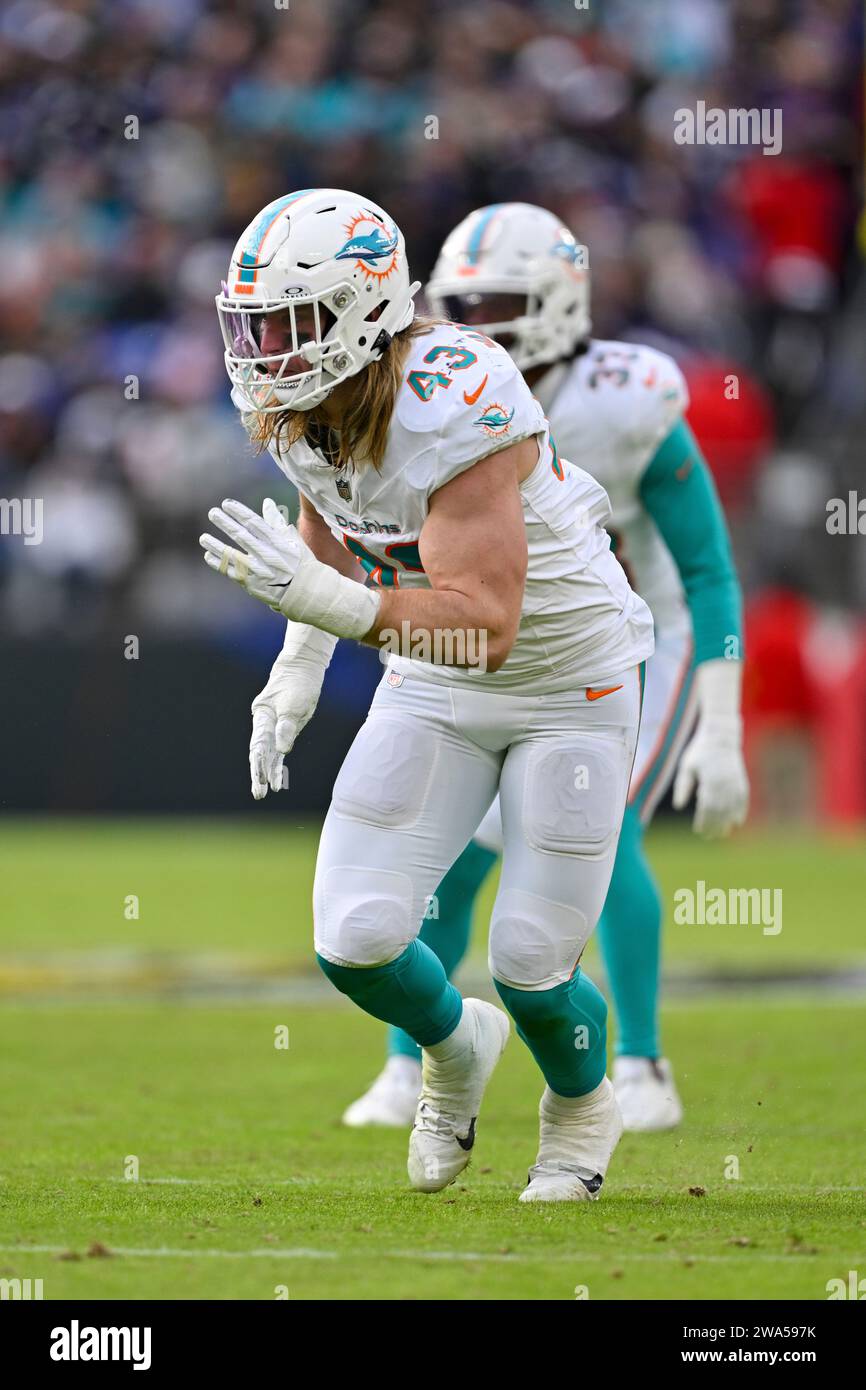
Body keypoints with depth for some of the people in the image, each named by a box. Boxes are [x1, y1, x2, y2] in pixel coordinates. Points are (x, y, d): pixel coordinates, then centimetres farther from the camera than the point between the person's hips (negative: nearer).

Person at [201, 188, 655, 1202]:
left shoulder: (454, 409, -33)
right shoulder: (293, 407, -10)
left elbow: (484, 622, -39)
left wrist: (328, 599, -50)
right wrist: (296, 673, 7)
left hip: (567, 686, -6)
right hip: (433, 689, 6)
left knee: (531, 970, -4)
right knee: (355, 944, -8)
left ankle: (583, 1105, 32)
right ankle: (453, 1048, 27)